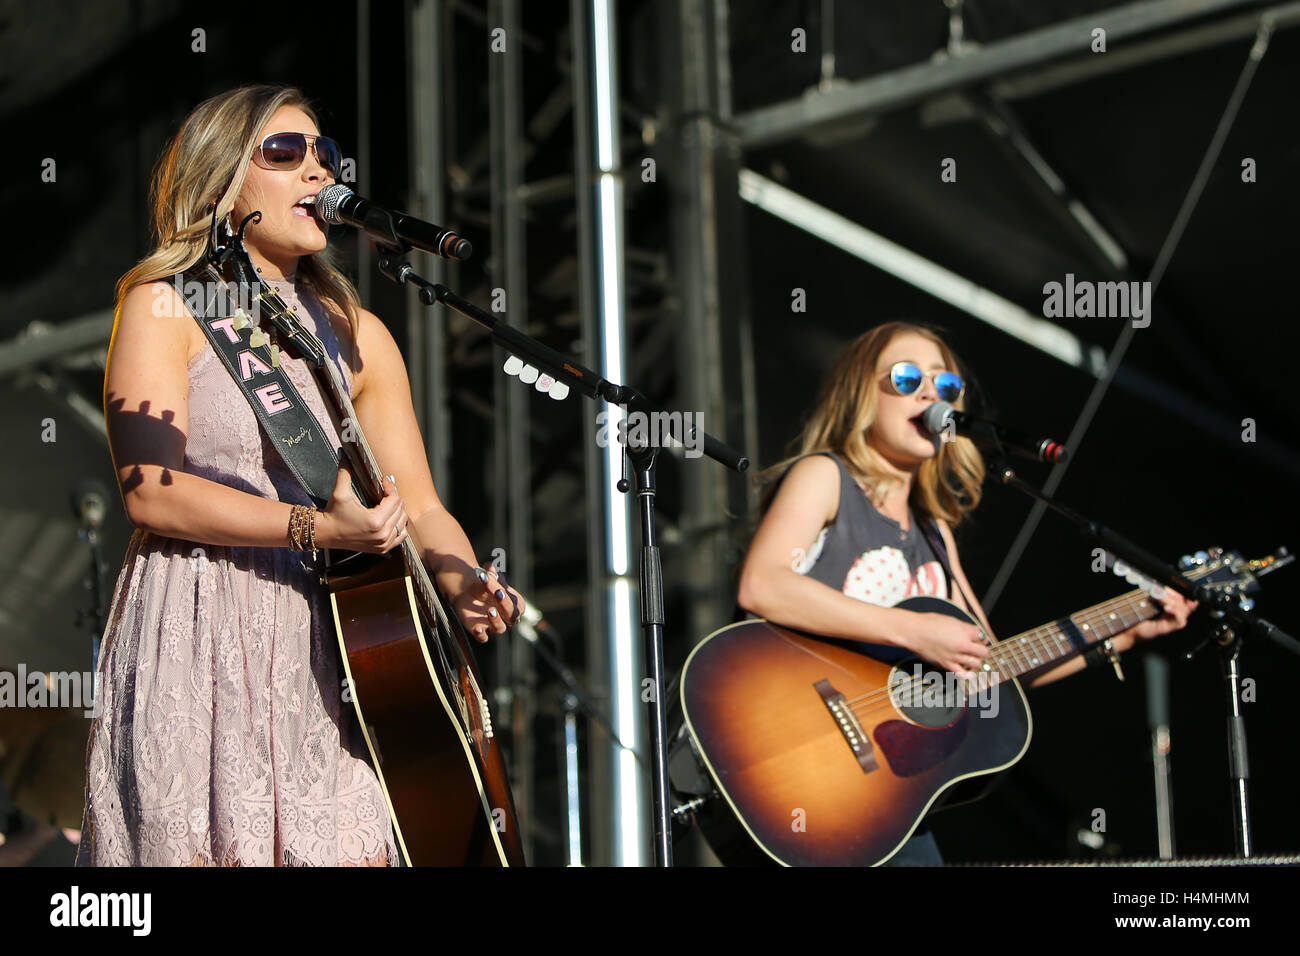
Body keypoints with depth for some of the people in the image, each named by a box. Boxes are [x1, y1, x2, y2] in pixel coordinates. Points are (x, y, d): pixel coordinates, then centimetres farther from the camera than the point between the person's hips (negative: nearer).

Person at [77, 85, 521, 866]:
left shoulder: (354, 333, 17)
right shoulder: (166, 305, 2)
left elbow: (420, 506, 14)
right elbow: (151, 493, -11)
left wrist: (465, 586, -6)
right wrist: (314, 527, -18)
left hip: (325, 647, 5)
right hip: (198, 654, -4)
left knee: (355, 850, -5)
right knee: (203, 846, -11)